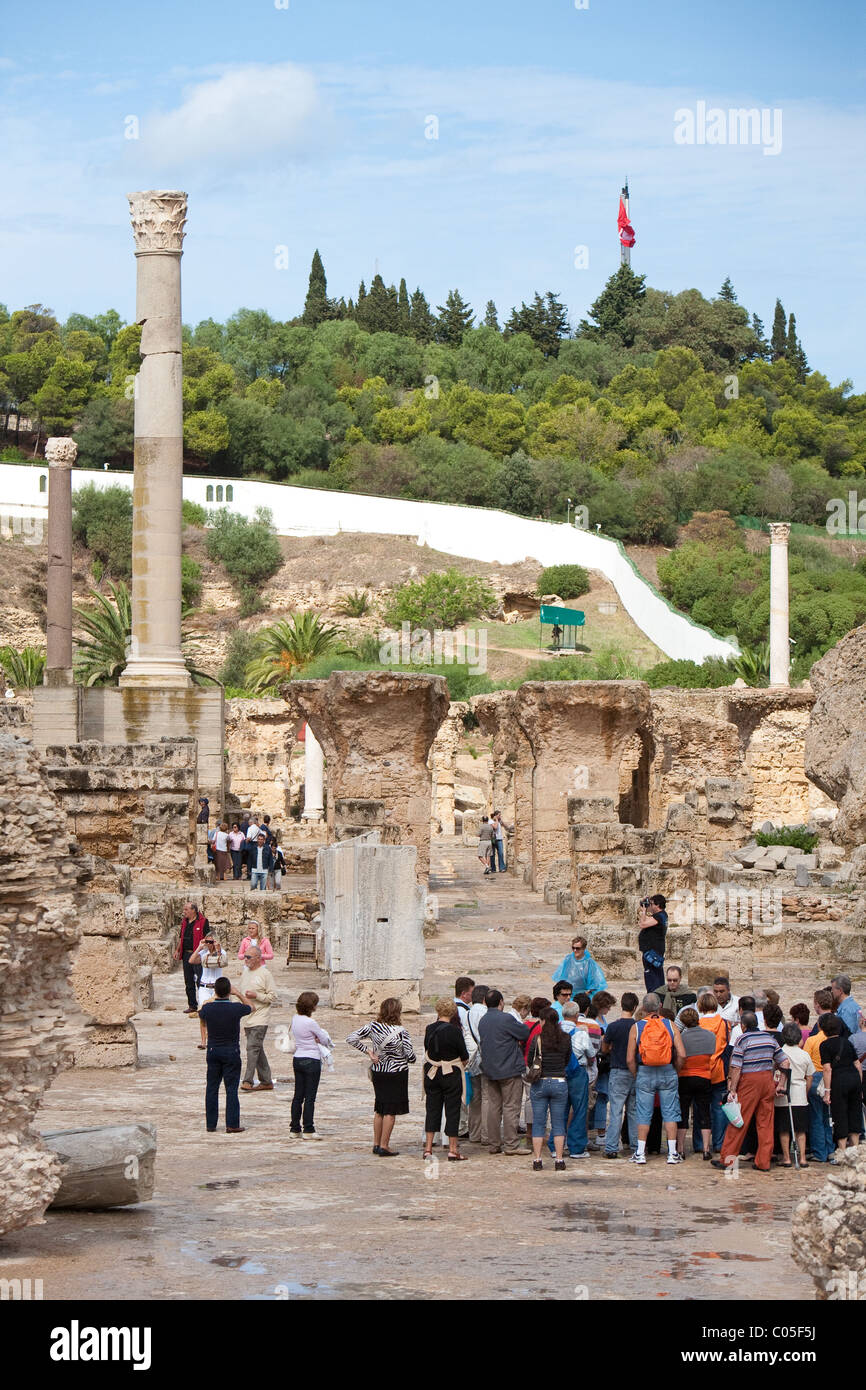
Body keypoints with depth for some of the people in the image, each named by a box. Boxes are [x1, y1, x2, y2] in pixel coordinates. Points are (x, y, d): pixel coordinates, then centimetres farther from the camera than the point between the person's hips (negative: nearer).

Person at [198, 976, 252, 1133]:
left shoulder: (208, 1008, -9)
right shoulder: (236, 1009, -15)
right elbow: (250, 1008, 8)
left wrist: (214, 997, 25)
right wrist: (238, 994, 13)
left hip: (213, 1051, 2)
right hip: (231, 1052, -2)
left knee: (212, 1088, 10)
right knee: (231, 1088, 2)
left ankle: (211, 1124, 12)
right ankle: (232, 1124, 0)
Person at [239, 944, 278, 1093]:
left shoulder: (265, 974, -7)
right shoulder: (245, 972, 15)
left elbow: (273, 997, -9)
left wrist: (256, 995, -19)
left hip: (259, 1019, -8)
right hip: (247, 1018, 8)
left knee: (252, 1047, -16)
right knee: (257, 1050, 10)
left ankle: (248, 1081, -18)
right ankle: (266, 1081, 16)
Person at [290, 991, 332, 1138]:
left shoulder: (295, 1019, 4)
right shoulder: (310, 1023, -19)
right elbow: (325, 1039, -8)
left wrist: (315, 1039, 1)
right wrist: (329, 1042, 14)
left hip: (297, 1059, 8)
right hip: (311, 1061, -8)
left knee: (298, 1096, 11)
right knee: (310, 1097, -1)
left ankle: (295, 1129, 14)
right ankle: (308, 1130, 2)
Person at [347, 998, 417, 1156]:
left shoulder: (373, 1026, -5)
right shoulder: (401, 1031, -17)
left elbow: (351, 1038, -5)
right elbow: (410, 1057, -13)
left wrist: (369, 1052, -1)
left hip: (378, 1072, 5)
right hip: (396, 1072, -5)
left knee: (379, 1109, 16)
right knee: (391, 1111, 2)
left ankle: (376, 1144, 21)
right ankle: (384, 1146, 3)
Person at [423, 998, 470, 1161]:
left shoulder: (429, 1029, -2)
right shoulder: (455, 1030, -15)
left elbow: (427, 1050, 7)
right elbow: (464, 1056, -8)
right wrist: (462, 1065, 12)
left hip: (431, 1073, 4)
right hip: (451, 1074, -4)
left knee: (432, 1109, 11)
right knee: (452, 1110, 3)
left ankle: (428, 1148, 8)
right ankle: (453, 1150, 4)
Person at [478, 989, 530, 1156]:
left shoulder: (482, 1021, 9)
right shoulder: (506, 1019, -15)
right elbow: (525, 1033, -10)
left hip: (489, 1071, 7)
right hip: (509, 1070, -7)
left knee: (493, 1107, 11)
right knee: (511, 1107, -2)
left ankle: (493, 1144, 14)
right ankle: (510, 1145, -3)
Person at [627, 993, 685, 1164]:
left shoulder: (636, 1027, -4)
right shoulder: (670, 1025, -2)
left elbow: (630, 1059, -7)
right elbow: (681, 1055, -7)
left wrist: (636, 1076, 7)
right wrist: (675, 1071, 8)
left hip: (644, 1073, -1)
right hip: (667, 1073, 1)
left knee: (643, 1115, 7)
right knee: (670, 1113, 7)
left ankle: (640, 1152, 7)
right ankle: (672, 1153, 6)